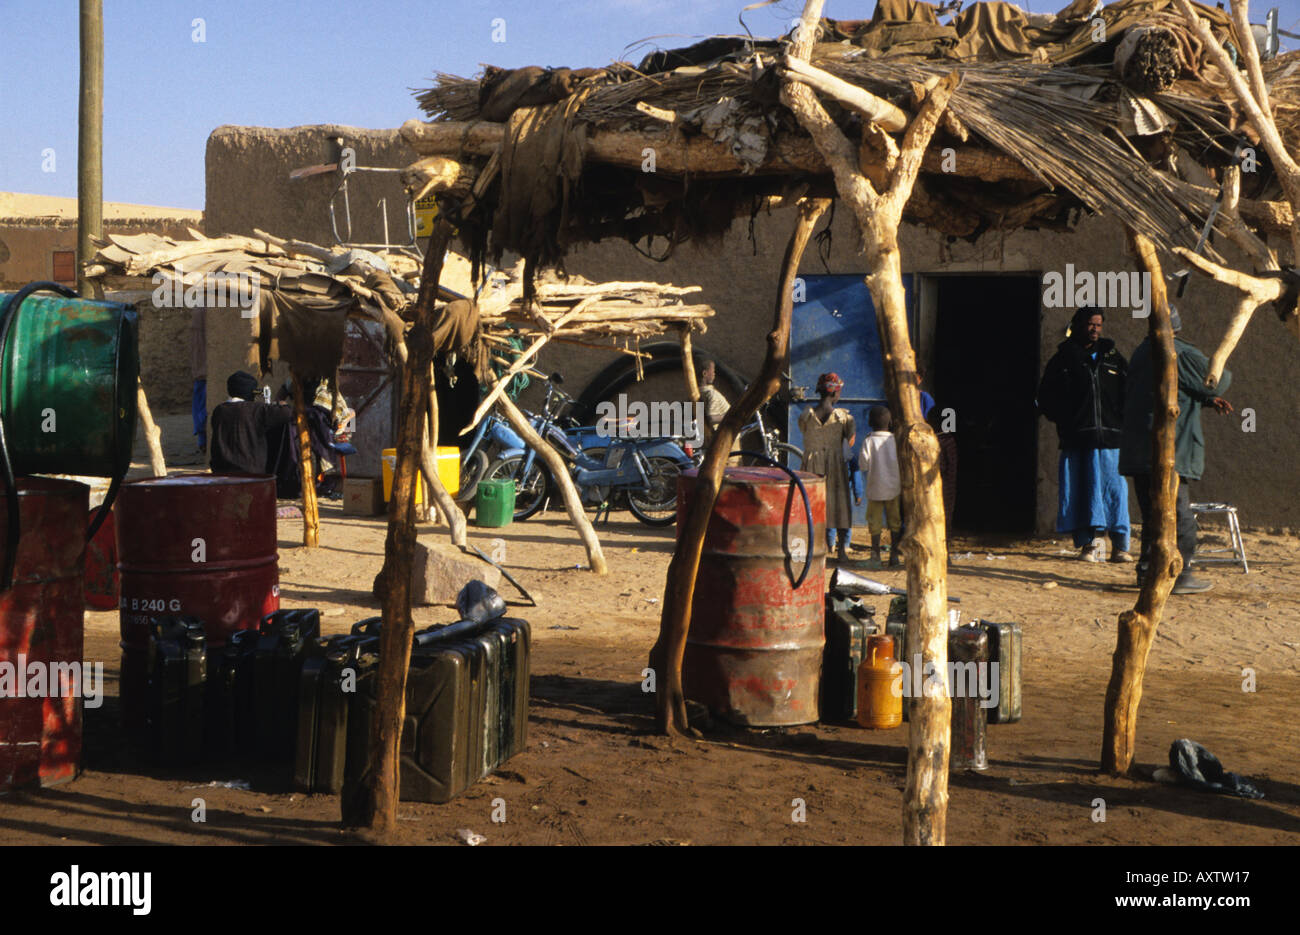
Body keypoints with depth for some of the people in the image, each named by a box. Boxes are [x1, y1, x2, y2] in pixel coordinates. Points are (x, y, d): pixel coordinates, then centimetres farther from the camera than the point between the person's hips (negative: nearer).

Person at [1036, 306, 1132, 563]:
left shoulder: (1113, 357, 16)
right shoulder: (1063, 359, 10)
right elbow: (1045, 396, 10)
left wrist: (1123, 421, 4)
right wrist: (1063, 419, 0)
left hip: (1110, 437, 1)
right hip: (1076, 438, -1)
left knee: (1114, 488, -2)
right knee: (1083, 490, -3)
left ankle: (1120, 546, 2)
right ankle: (1090, 544, 1)